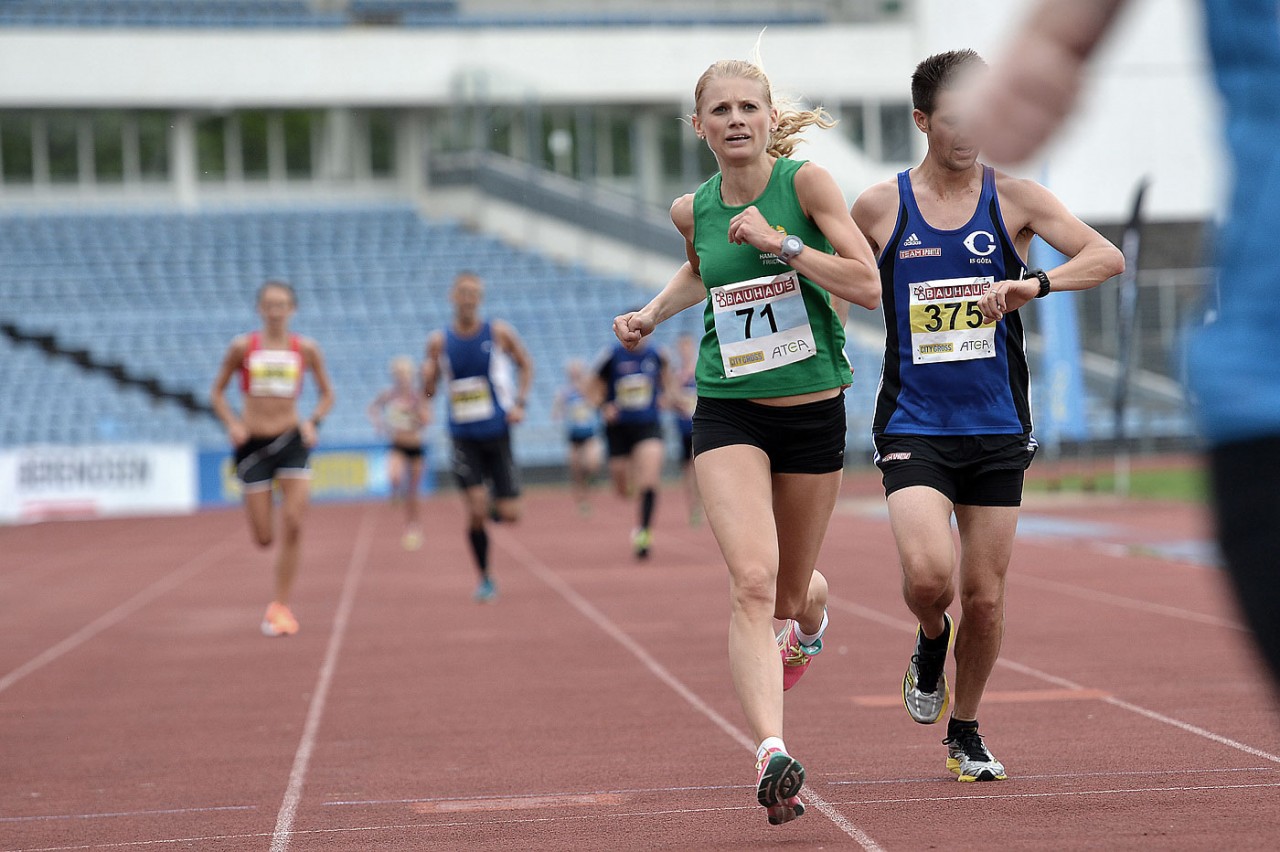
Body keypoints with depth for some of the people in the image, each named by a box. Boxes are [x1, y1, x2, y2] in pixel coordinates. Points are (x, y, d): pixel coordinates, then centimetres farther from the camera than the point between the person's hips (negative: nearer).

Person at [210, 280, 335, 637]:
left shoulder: (306, 349, 2)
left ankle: (280, 607, -3)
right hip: (253, 444, 0)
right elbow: (217, 392, 9)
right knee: (264, 538, -3)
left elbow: (327, 394, 12)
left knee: (292, 525, -13)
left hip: (291, 440, 0)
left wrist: (313, 422, -5)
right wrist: (232, 424, -7)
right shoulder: (242, 347, 0)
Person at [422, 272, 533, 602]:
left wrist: (520, 403, -2)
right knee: (476, 512, -11)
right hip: (463, 436, 0)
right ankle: (485, 579, 7)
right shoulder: (439, 341, 0)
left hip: (498, 433, 0)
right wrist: (427, 379, -17)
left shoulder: (499, 333, -3)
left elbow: (525, 365, 11)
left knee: (510, 515, -4)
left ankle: (495, 509, 34)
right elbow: (429, 391, 6)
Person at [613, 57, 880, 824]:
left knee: (791, 592, 14)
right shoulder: (693, 210, 3)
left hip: (814, 411, -1)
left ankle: (811, 620, 54)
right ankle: (773, 754, -29)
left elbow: (868, 286, -17)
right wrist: (652, 313, 17)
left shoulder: (806, 182, -9)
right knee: (752, 581, -20)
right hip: (728, 414, 1)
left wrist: (778, 242, -22)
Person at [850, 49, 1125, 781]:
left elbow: (1108, 258, -12)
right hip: (914, 424, -1)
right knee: (929, 575, -21)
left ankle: (965, 732, 28)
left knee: (985, 596, 5)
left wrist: (1035, 283, -27)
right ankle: (931, 641, 16)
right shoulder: (880, 207, 1)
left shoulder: (1015, 198, 0)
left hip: (998, 427, 1)